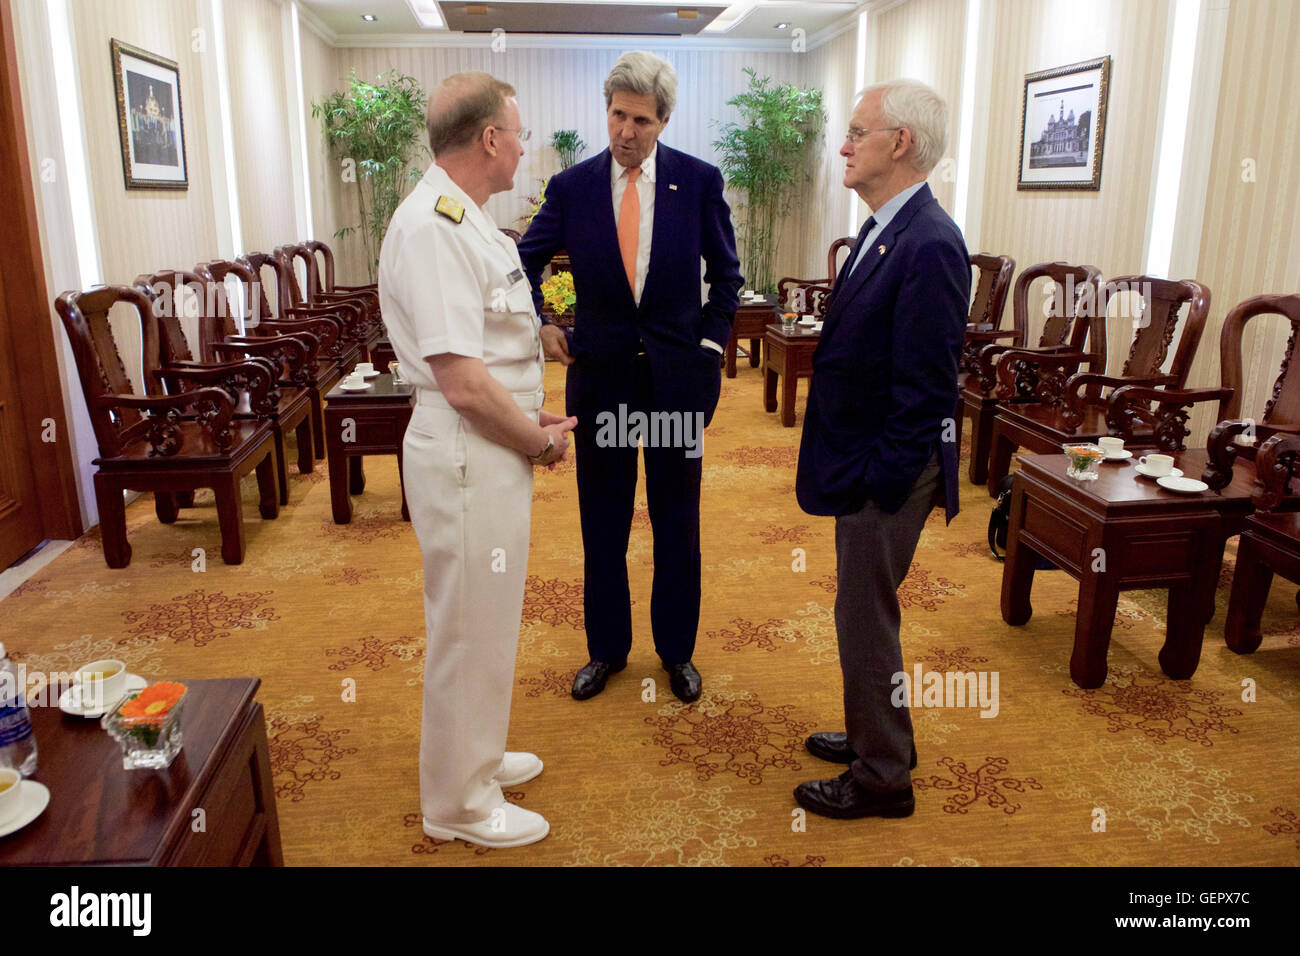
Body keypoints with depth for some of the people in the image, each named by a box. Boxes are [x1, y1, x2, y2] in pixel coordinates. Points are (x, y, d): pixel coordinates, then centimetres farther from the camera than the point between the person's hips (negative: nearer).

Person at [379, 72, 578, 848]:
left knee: (487, 620, 23)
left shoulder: (466, 217, 12)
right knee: (469, 630, 5)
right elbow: (462, 381, -26)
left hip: (497, 449, 10)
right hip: (467, 456, -10)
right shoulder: (432, 226, -21)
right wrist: (540, 441, -12)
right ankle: (461, 803, 25)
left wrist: (537, 419, 7)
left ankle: (477, 757, 43)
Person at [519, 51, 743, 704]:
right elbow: (525, 259, 11)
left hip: (678, 375, -1)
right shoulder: (572, 187, 0)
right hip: (599, 374, 1)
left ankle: (677, 650, 27)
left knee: (677, 520, 10)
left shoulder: (699, 181, -2)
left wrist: (710, 344, 0)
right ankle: (607, 649, 27)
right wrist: (539, 325, -3)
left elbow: (725, 272, 7)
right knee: (602, 524, 10)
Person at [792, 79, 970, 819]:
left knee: (866, 619, 4)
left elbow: (923, 387, -23)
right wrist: (849, 468, 14)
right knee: (866, 612, 22)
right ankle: (876, 737, 41)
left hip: (888, 471, -10)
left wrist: (875, 477, -19)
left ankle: (882, 780, 23)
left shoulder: (930, 244, -21)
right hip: (864, 459, 10)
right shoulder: (885, 229, 9)